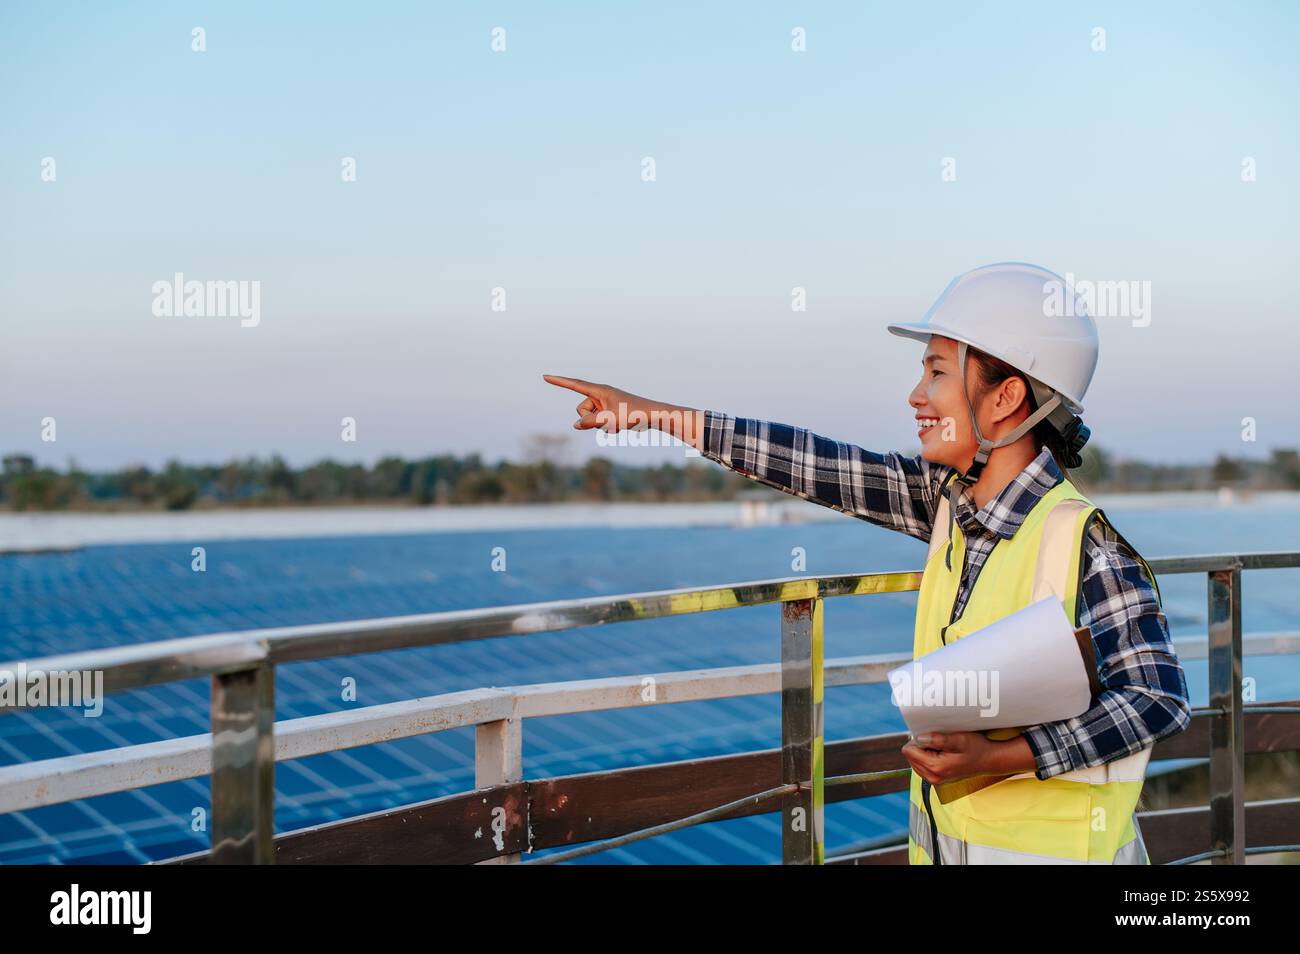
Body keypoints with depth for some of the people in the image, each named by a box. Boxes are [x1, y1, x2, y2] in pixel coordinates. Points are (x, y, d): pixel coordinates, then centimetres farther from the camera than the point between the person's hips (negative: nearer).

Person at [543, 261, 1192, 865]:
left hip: (1044, 848, -6)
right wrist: (649, 413, 4)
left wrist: (999, 757, -27)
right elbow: (816, 467, 3)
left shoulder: (1087, 547, -20)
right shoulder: (950, 499, 0)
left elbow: (1160, 702, -21)